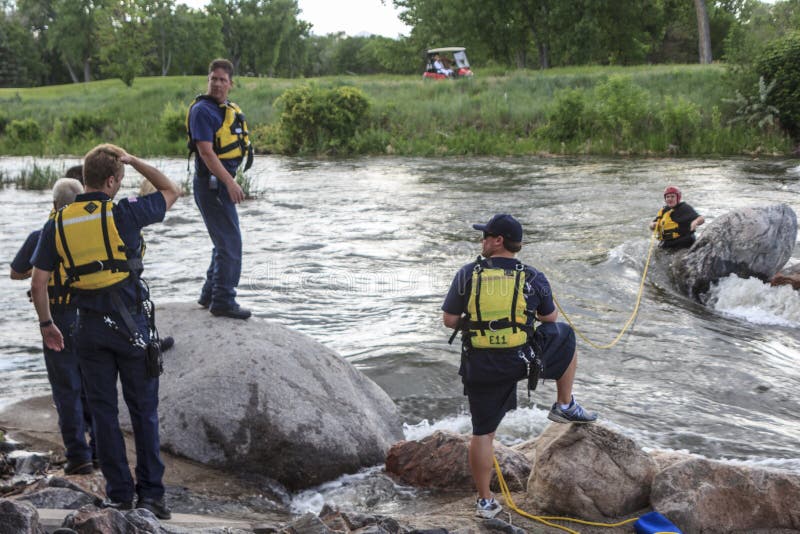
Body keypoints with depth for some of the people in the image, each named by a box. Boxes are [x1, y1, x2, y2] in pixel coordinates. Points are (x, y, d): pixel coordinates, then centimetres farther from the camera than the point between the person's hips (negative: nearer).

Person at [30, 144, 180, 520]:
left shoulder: (57, 223, 1)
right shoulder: (124, 213, -9)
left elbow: (38, 282, 3)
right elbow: (171, 191, 7)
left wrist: (46, 323, 16)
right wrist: (133, 160, 6)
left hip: (89, 326, 3)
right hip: (131, 323, -3)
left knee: (103, 411, 10)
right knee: (143, 410, 6)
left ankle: (119, 493, 14)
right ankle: (150, 493, 9)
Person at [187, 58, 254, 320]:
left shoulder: (231, 109, 14)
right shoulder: (203, 110, -14)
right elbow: (206, 152, -22)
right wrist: (230, 182, -28)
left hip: (224, 181, 10)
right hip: (211, 183, -10)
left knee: (225, 241, 17)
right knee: (230, 242, -9)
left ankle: (210, 295, 28)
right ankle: (223, 301, -2)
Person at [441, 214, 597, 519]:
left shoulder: (467, 275, -7)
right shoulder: (533, 279, -4)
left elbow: (449, 320, -2)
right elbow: (550, 318, 10)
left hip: (480, 367, 1)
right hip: (522, 360, 0)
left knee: (483, 433, 14)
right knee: (565, 338, 26)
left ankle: (485, 502, 19)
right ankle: (565, 407, 30)